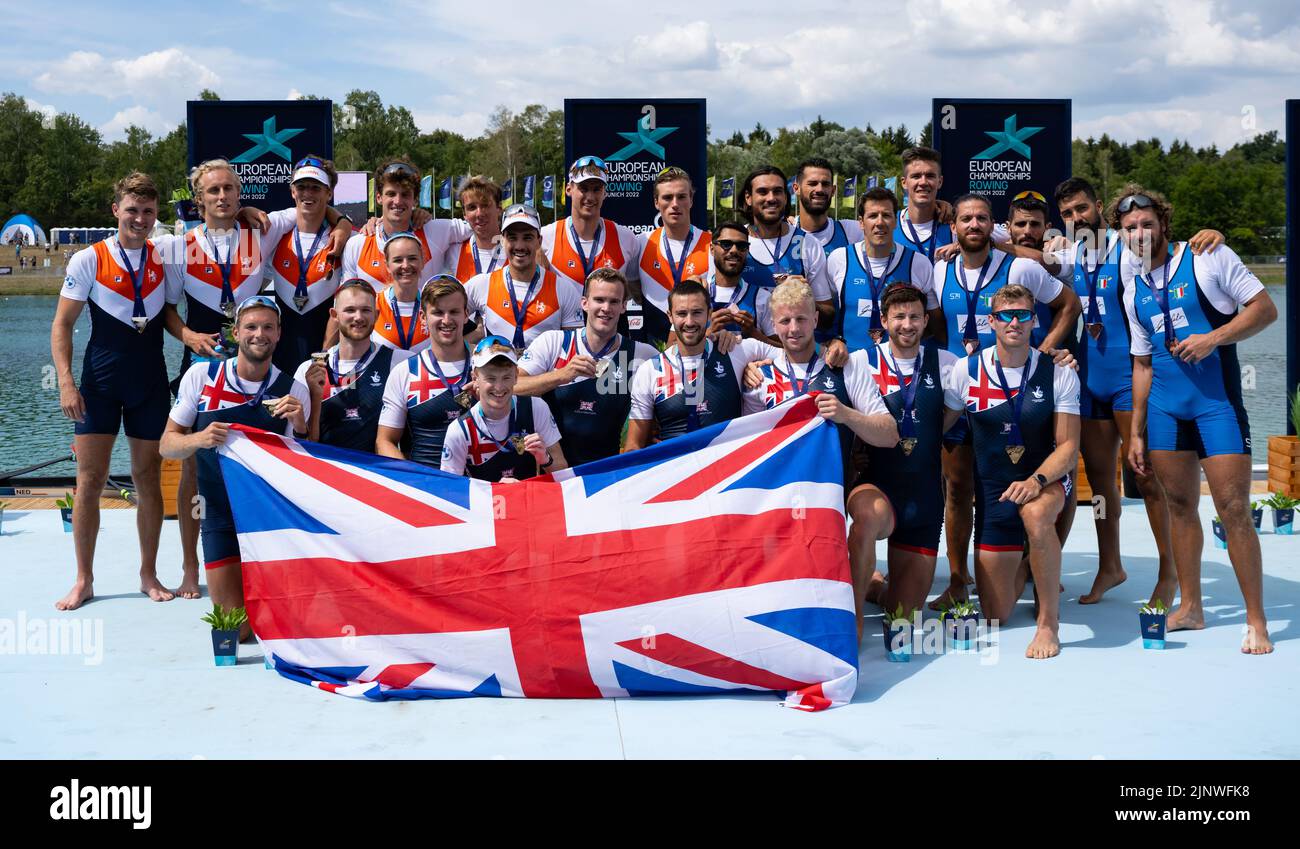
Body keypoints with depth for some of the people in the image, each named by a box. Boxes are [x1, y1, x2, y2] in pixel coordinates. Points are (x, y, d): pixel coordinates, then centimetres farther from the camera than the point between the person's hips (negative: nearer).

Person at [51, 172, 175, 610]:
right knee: (90, 480, -2)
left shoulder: (164, 259, 5)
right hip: (99, 382, -2)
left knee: (148, 478, 7)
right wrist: (66, 383, -11)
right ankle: (83, 580, 8)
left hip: (151, 383, 2)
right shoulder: (88, 261, -3)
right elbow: (62, 324, -2)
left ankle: (149, 575, 18)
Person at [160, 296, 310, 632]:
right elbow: (167, 445, -1)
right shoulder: (200, 376, -5)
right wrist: (199, 439, -22)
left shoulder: (293, 391, -5)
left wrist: (299, 426, -21)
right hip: (221, 512, 0)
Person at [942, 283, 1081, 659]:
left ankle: (1049, 624, -25)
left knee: (1035, 514, -42)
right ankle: (1025, 566, 42)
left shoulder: (1059, 374, -7)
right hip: (993, 489, 2)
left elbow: (1068, 445, -11)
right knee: (995, 615, 4)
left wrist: (1036, 481, -28)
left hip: (1046, 480, -2)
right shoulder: (967, 370, -5)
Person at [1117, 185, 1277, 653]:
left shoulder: (1207, 258, -5)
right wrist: (1136, 432, 15)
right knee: (1180, 505, 9)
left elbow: (1265, 309, -7)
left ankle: (1256, 622, -2)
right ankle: (1189, 607, 21)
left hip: (1216, 399, -5)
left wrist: (1213, 339, -20)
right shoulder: (1134, 289, 12)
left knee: (1234, 510, -9)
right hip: (1165, 405, 6)